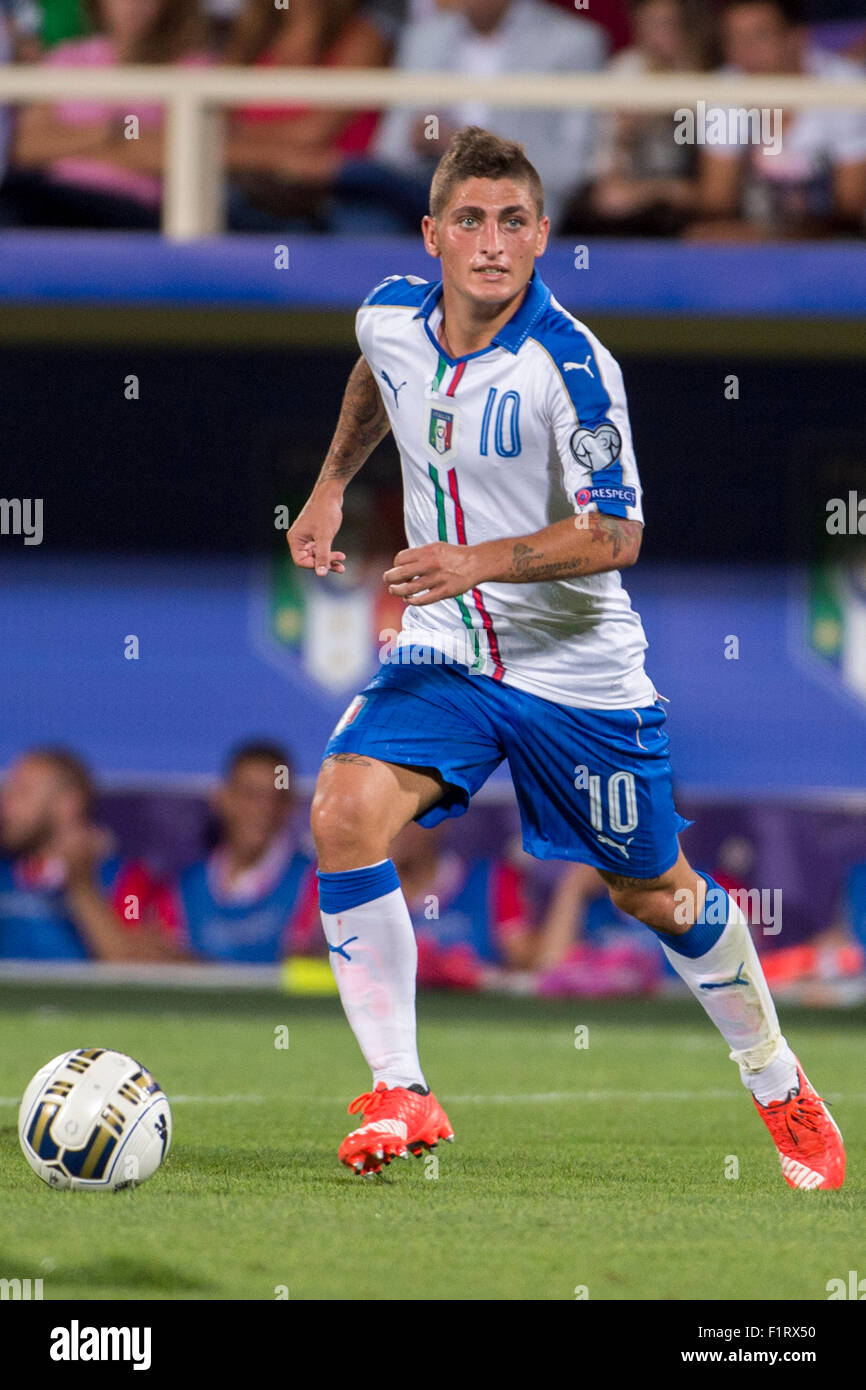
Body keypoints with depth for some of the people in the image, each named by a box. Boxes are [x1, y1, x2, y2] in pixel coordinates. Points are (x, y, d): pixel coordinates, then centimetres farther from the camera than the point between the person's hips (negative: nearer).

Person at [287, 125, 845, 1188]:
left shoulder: (570, 365, -23)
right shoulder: (392, 316, -6)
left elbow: (617, 535, -24)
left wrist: (481, 562, -35)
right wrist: (330, 487, 16)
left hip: (574, 664, -4)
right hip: (442, 657, 4)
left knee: (655, 894, 10)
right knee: (344, 813, -21)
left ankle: (782, 1090, 35)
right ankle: (399, 1097, -13)